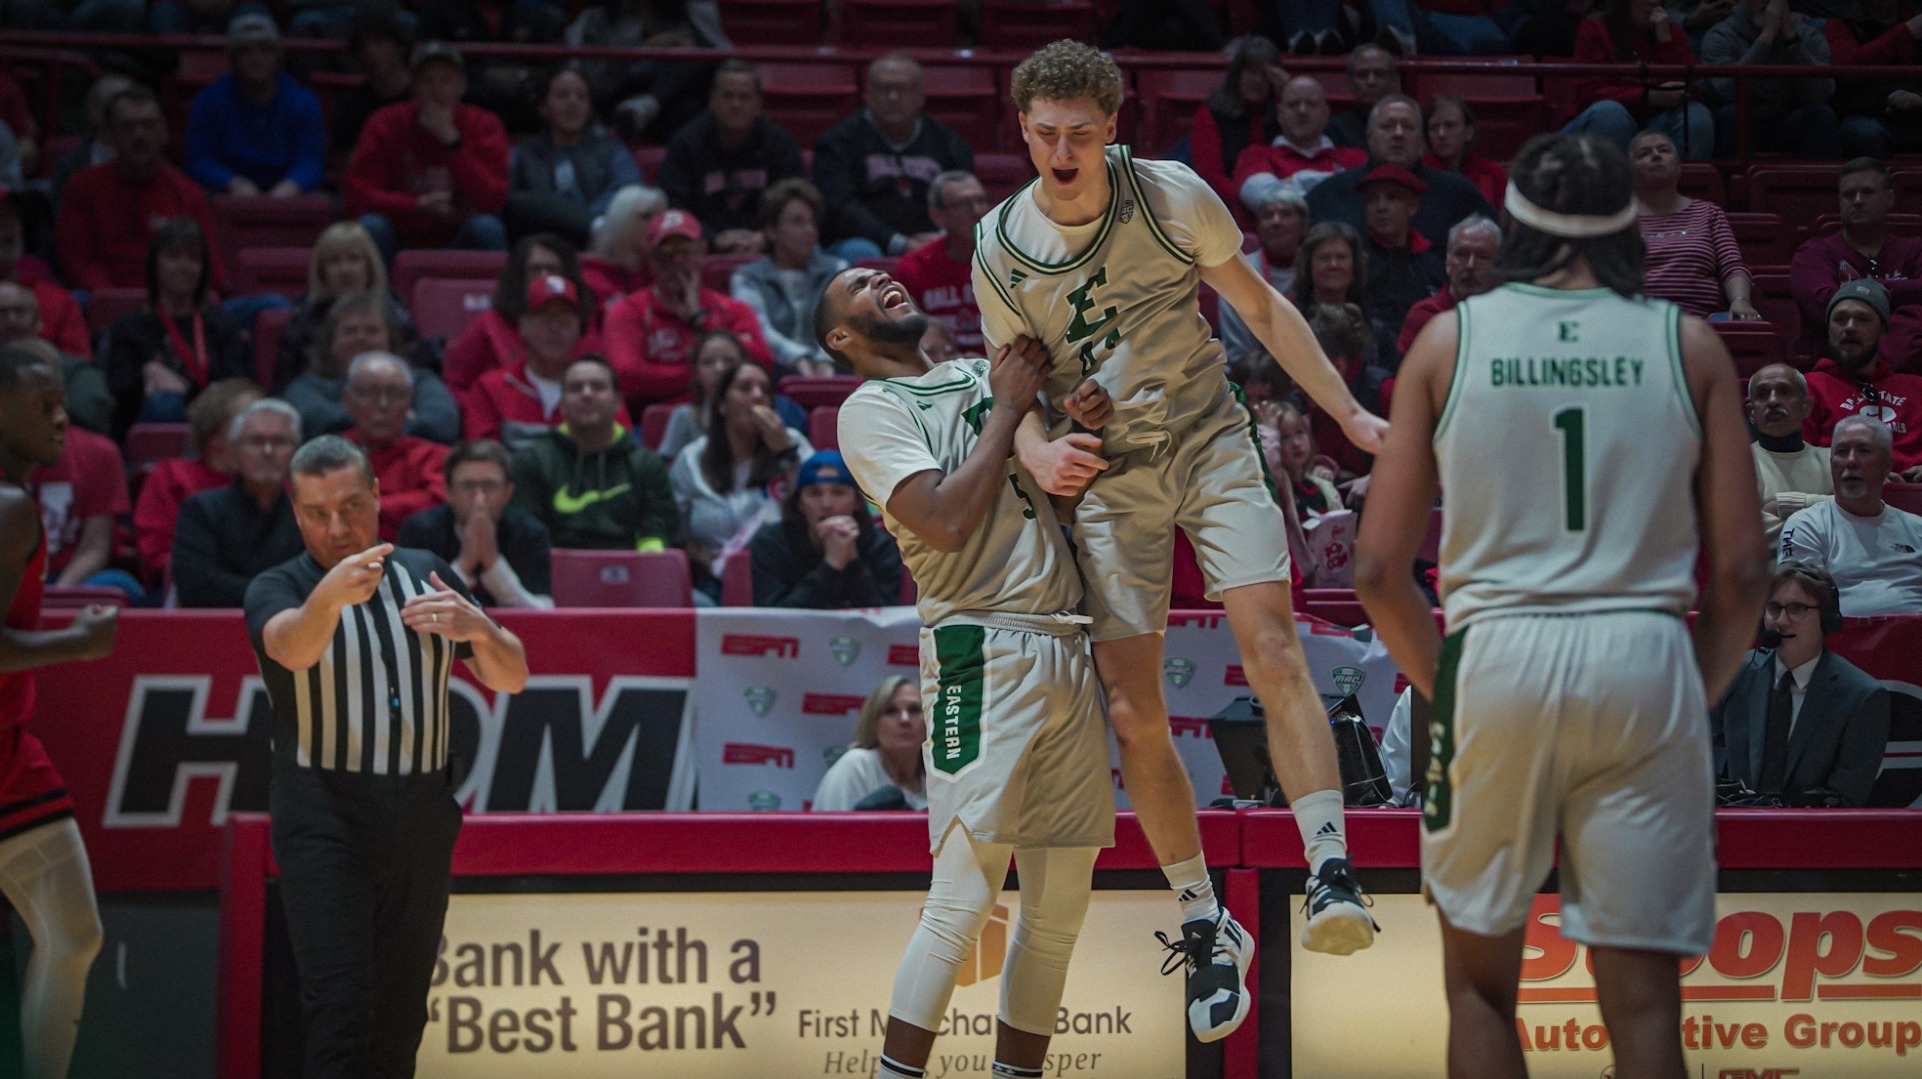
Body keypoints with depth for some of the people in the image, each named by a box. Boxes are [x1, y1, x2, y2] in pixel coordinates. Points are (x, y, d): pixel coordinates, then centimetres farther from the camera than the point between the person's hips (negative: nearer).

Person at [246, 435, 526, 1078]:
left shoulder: (428, 577, 13)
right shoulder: (279, 590, 0)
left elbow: (511, 678, 11)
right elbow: (291, 647, -24)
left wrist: (480, 630, -12)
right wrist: (331, 596, -46)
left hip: (423, 823, 4)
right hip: (324, 824, -4)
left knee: (400, 1021, 5)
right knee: (340, 1007, -16)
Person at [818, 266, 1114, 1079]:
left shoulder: (981, 374, 20)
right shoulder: (871, 409, -1)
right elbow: (945, 519, -15)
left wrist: (1084, 424, 2)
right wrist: (1007, 409, -7)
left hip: (1067, 651, 7)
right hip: (981, 653, -7)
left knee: (1061, 903, 7)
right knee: (963, 897, -14)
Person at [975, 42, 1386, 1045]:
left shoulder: (1173, 197, -7)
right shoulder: (1000, 249, -4)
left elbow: (1260, 306, 5)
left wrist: (1350, 413, 3)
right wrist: (1037, 451, -17)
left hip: (1210, 445, -1)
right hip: (1102, 475, 1)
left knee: (1272, 652, -21)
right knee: (1132, 713, -4)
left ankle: (1332, 874, -23)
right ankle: (1205, 926, 9)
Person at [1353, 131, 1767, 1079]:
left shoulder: (1450, 340, 6)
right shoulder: (1688, 345, 6)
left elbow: (1379, 567, 3)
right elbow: (1740, 572, 3)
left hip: (1497, 655, 0)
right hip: (1646, 660, 0)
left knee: (1480, 976, 15)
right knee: (1643, 998, 2)